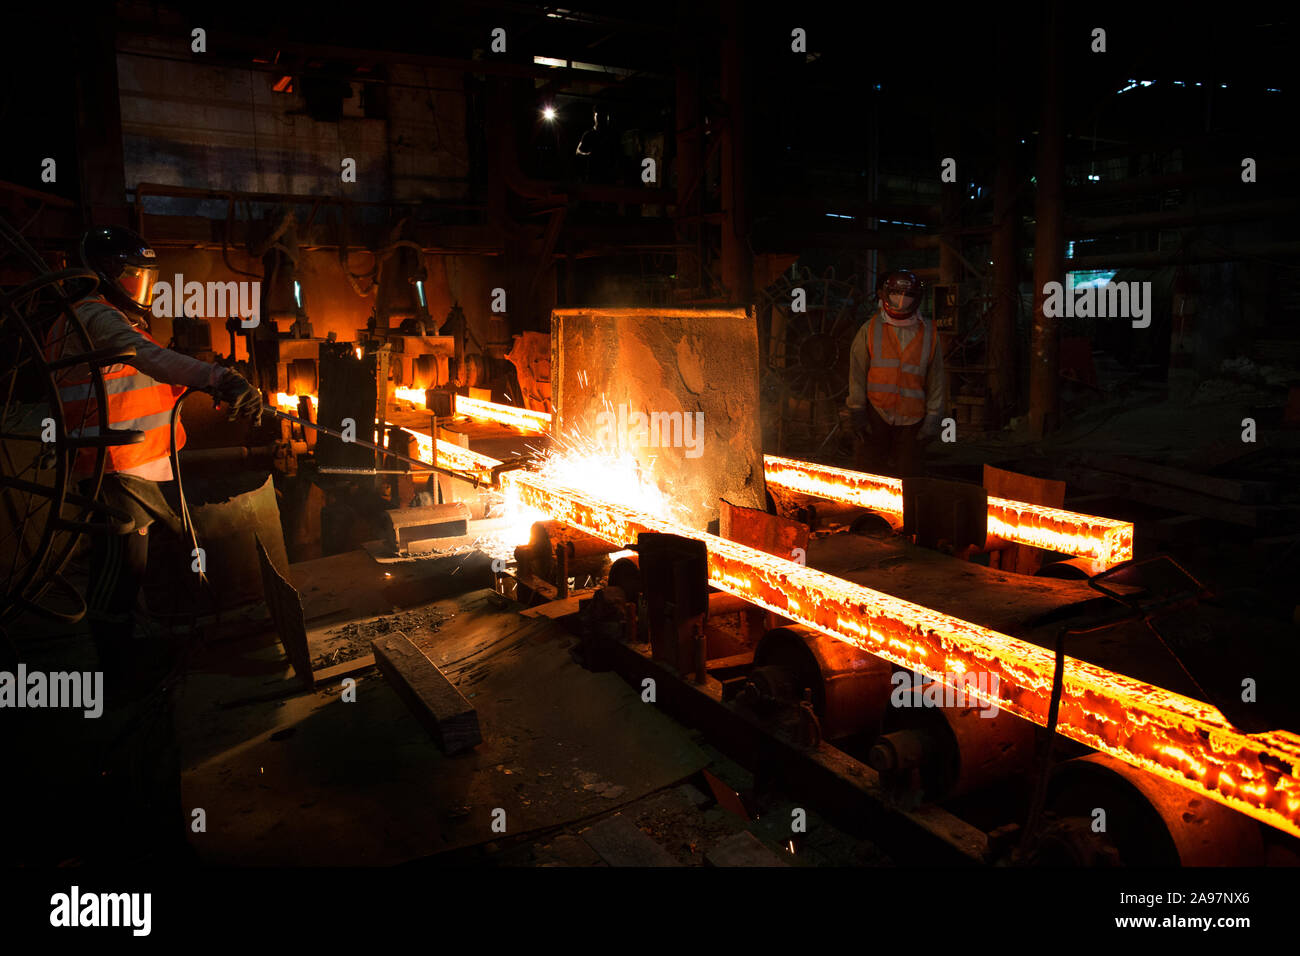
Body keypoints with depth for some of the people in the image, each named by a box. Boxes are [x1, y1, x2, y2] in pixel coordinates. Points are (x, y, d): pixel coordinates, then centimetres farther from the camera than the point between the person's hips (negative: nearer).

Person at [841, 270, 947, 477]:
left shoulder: (928, 334, 11)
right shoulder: (870, 329, 8)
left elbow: (936, 380, 12)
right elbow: (857, 373, 5)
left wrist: (932, 419, 5)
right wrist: (856, 412, -2)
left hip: (911, 420, 1)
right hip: (875, 415, -1)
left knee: (907, 477, 2)